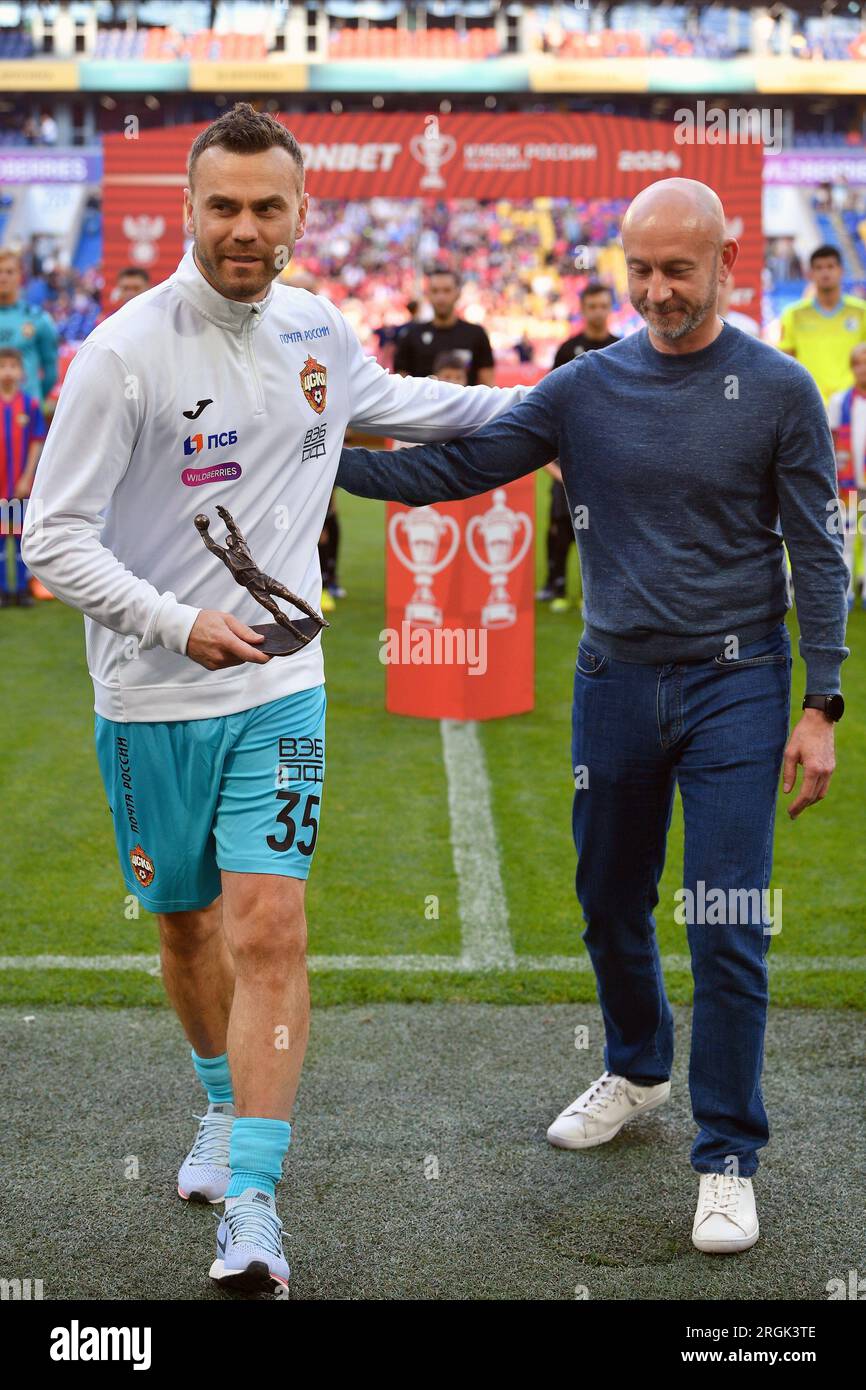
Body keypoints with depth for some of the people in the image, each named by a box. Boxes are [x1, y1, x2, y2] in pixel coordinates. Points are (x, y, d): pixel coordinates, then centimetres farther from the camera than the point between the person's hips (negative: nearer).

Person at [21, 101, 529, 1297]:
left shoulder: (316, 332, 2)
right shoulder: (124, 354, -14)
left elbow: (390, 402, 26)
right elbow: (54, 540, -13)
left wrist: (540, 401, 26)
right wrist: (179, 625, -26)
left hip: (279, 686, 2)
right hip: (152, 700, -2)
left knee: (268, 929, -11)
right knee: (186, 926, 14)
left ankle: (251, 1201, -6)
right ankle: (226, 1105, 41)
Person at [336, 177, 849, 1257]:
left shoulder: (778, 390, -5)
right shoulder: (585, 387, 1)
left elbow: (816, 552, -3)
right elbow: (452, 469, 1)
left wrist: (821, 704, -6)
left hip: (733, 685, -3)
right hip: (615, 681, 3)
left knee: (727, 929, -5)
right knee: (611, 905, 16)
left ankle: (726, 1156, 8)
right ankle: (636, 1070, 42)